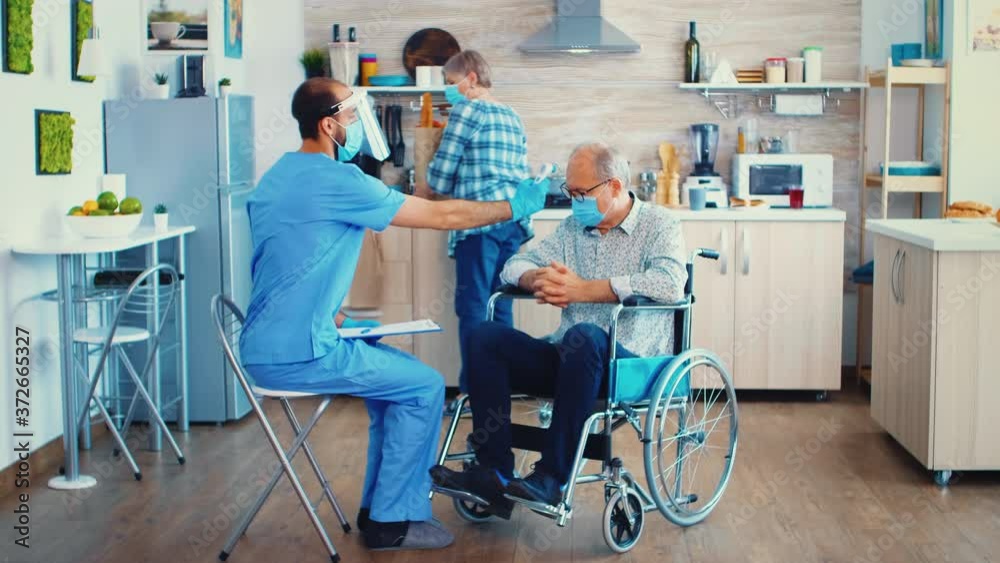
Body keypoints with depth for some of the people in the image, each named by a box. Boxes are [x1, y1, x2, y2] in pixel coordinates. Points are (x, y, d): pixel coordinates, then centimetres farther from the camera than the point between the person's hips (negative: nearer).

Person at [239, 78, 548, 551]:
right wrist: (514, 207, 1)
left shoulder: (278, 175, 14)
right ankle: (391, 522, 7)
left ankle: (379, 507, 24)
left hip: (264, 347, 10)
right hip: (299, 354, -10)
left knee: (396, 373, 21)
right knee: (424, 386, 0)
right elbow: (441, 216, -11)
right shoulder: (335, 180, -16)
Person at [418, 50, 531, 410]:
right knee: (501, 308, 11)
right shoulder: (512, 117, 20)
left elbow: (439, 179, -2)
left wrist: (422, 192, 18)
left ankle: (474, 391, -3)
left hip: (480, 221, -7)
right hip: (514, 221, 8)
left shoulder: (465, 111, -3)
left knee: (473, 309, -4)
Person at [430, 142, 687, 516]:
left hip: (632, 362, -6)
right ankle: (494, 471, -19)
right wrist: (539, 280, -12)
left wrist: (582, 290, -21)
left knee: (585, 336, -37)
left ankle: (552, 478, -33)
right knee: (487, 337, -14)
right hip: (571, 359, 6)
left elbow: (670, 283, -20)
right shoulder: (574, 227, 17)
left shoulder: (658, 225, 0)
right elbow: (514, 266, 14)